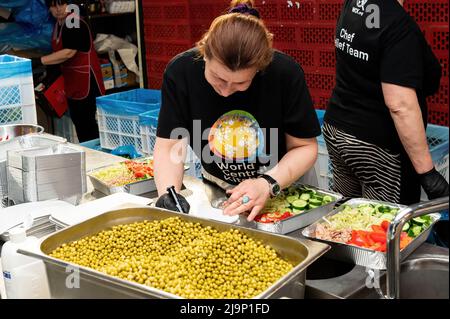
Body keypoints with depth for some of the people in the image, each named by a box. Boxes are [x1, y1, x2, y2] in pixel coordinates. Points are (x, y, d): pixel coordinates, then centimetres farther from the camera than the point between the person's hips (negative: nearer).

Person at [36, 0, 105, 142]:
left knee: (87, 121, -8)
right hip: (72, 82, 9)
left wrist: (39, 61, -28)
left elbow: (69, 52, -27)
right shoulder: (58, 24, 10)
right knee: (78, 120, 12)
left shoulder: (75, 24, -17)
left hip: (86, 80, -9)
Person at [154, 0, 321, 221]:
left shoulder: (286, 73, -21)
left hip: (284, 188, 0)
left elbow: (304, 147, -11)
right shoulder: (181, 72, -17)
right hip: (215, 190, 1)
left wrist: (268, 184, -26)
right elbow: (168, 146, -12)